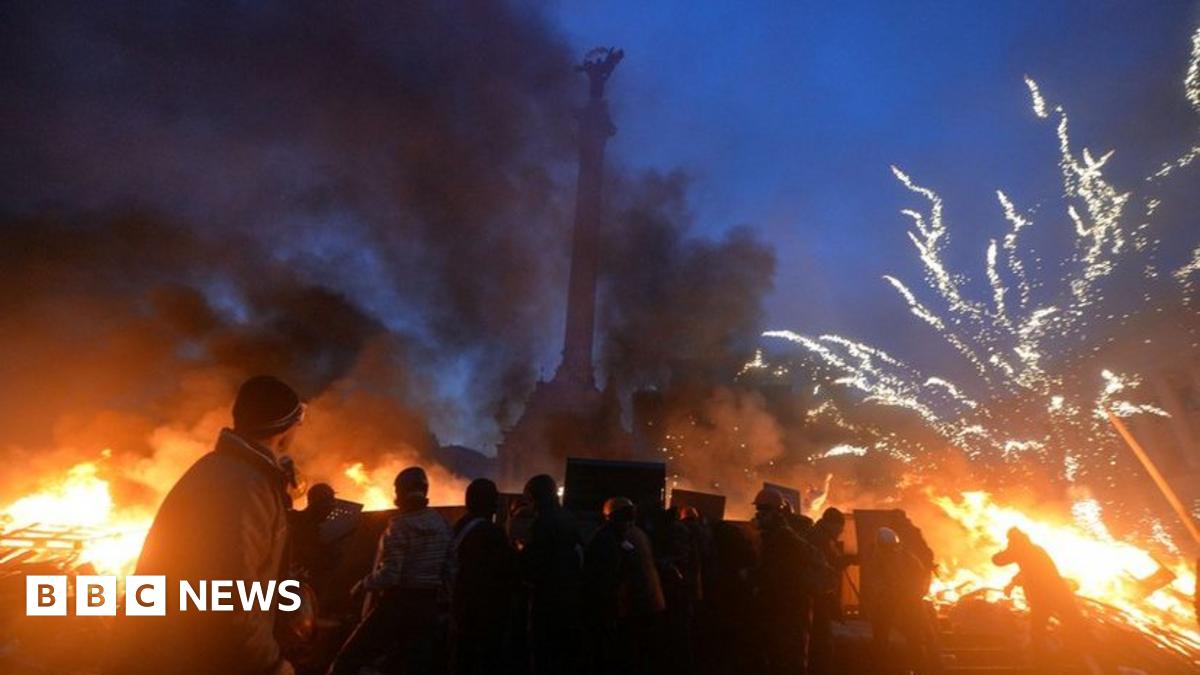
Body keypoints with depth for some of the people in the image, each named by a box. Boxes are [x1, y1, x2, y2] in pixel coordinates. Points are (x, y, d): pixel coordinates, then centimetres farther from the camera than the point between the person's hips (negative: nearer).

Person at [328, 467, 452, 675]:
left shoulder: (400, 525, -15)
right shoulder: (441, 524, 4)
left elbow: (389, 574, -20)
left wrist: (363, 585, -3)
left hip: (396, 603, -6)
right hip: (428, 605, 6)